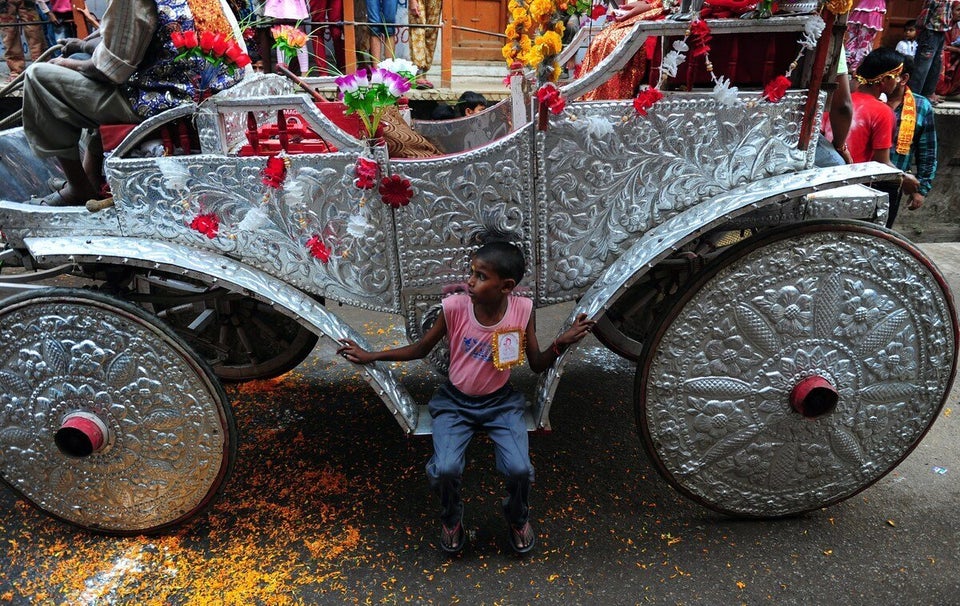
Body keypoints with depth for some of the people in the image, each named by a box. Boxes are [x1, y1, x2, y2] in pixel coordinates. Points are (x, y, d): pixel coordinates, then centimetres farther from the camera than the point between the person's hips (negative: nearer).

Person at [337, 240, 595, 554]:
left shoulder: (523, 310, -16)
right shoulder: (454, 307, -18)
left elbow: (537, 364, -4)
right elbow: (420, 349, -2)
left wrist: (561, 343, -22)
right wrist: (370, 356, -5)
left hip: (501, 402, 0)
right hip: (455, 402, 0)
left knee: (519, 468, -20)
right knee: (445, 469, -22)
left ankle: (518, 518, 17)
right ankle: (451, 520, 15)